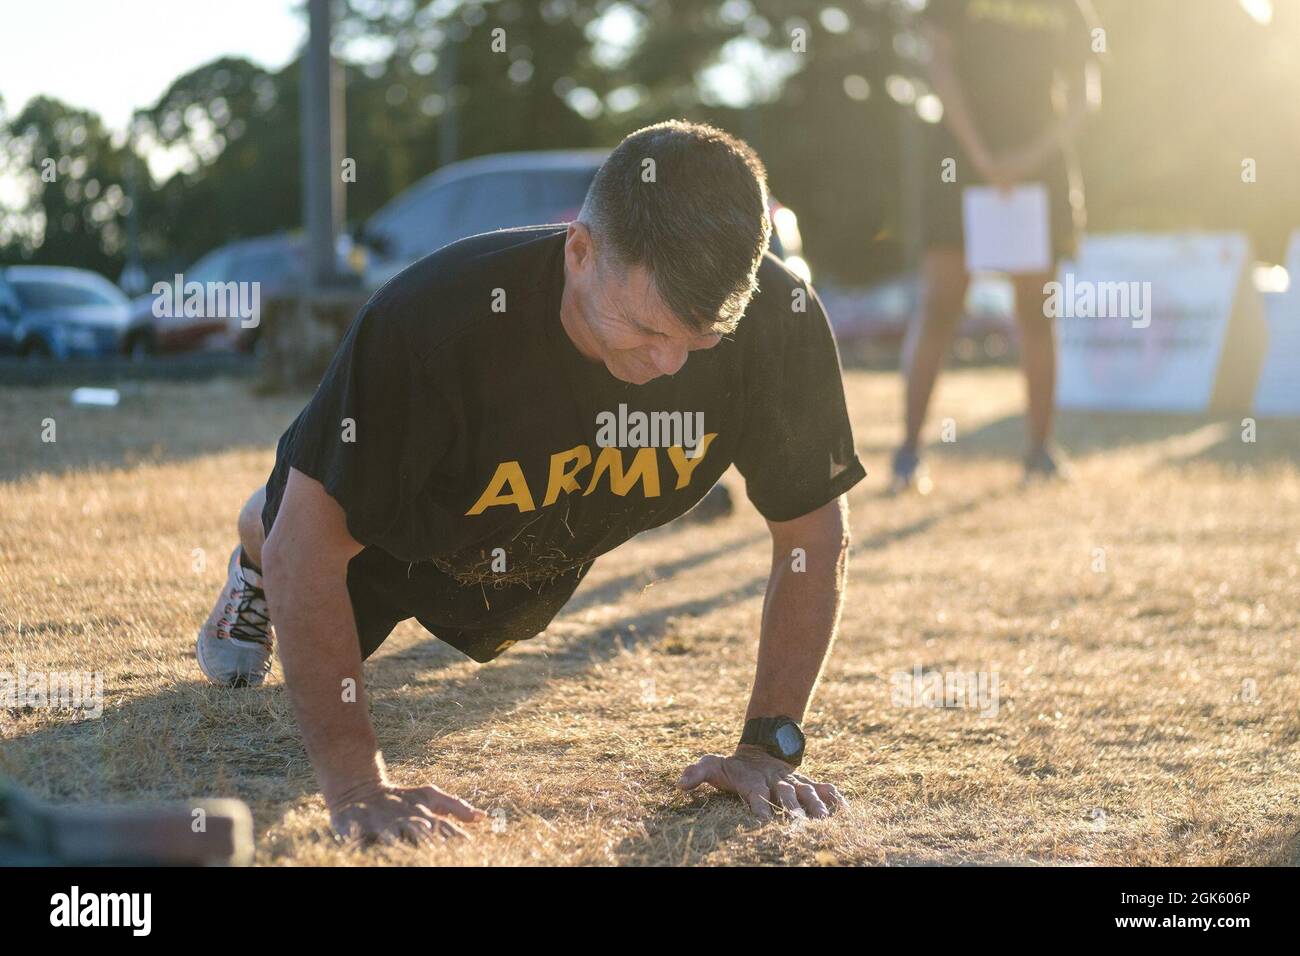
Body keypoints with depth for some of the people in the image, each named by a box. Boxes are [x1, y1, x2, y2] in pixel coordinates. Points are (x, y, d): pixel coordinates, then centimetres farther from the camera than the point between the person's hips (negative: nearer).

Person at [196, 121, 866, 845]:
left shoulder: (778, 319, -39)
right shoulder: (435, 317, -47)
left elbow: (816, 533, -24)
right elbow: (307, 545, -40)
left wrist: (771, 745, -28)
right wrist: (357, 785, -44)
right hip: (390, 540, -3)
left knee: (486, 635, 34)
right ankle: (253, 555, 55)